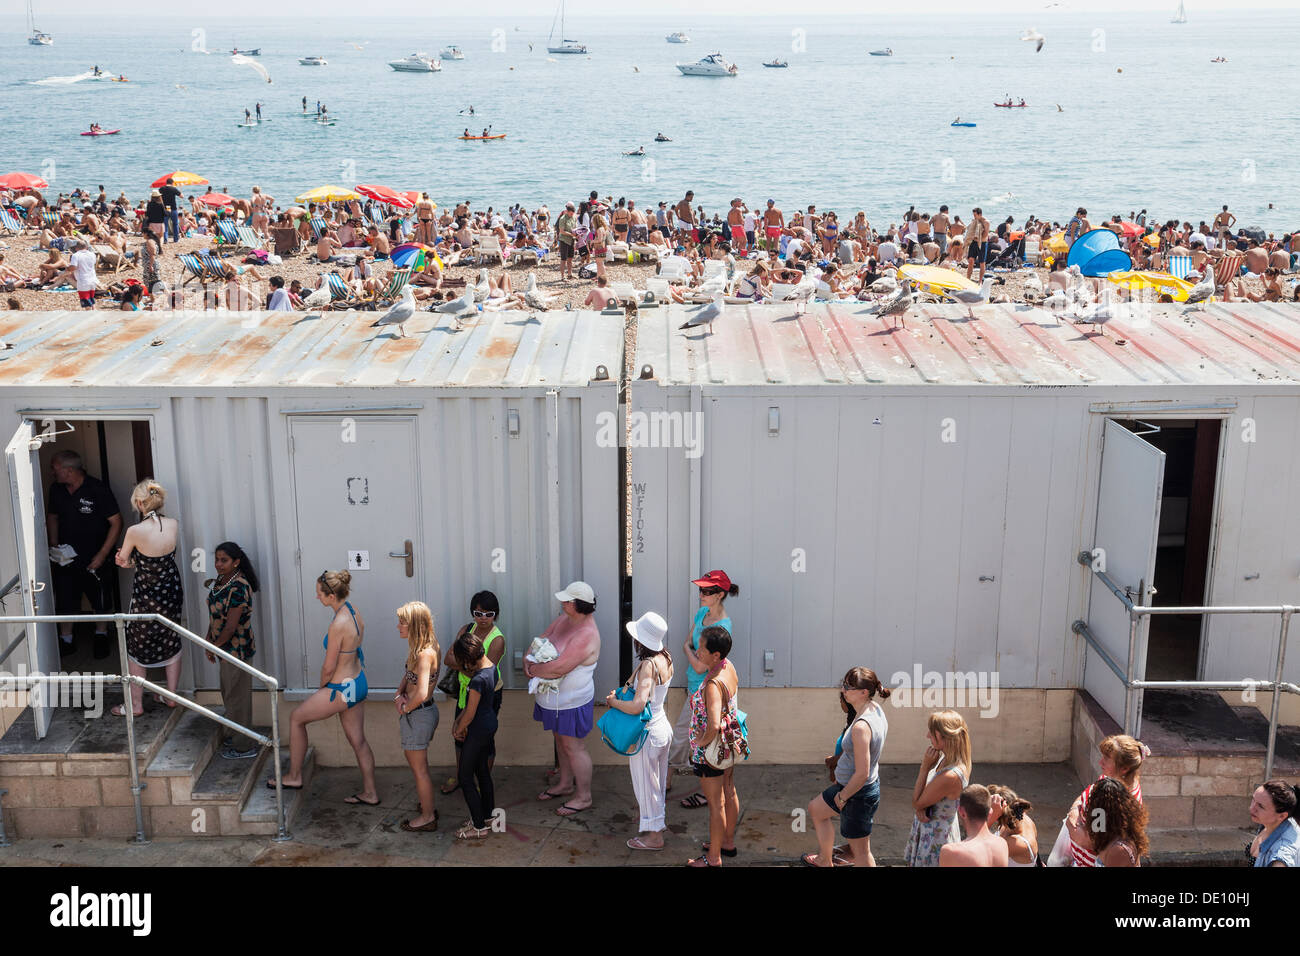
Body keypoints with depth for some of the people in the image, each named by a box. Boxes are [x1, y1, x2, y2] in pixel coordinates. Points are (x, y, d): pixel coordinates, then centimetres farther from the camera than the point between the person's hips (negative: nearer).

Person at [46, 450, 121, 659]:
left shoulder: (98, 489, -18)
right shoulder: (56, 490, -2)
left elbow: (116, 522, -14)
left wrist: (102, 554, -18)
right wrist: (53, 544, 0)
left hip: (92, 559, -4)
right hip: (65, 557, 4)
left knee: (99, 602, 11)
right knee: (64, 601, 8)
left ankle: (101, 635, 34)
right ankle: (65, 640, 26)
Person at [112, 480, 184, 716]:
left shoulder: (135, 531, -23)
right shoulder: (174, 525, -11)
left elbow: (121, 560, -5)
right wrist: (138, 561, 2)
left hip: (145, 595, -4)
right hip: (172, 591, 4)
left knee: (137, 648, 13)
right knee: (172, 642, 20)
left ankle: (135, 703, 20)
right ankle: (171, 695, 31)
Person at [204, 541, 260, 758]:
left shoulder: (238, 588, -25)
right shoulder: (220, 581, 5)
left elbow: (230, 627, -24)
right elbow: (215, 615, 13)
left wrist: (214, 647, -12)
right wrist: (209, 641, 5)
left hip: (237, 648, -10)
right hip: (226, 648, 10)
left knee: (237, 696, 1)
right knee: (229, 693, 21)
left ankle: (244, 747, 13)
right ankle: (238, 736, 37)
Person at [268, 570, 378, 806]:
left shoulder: (338, 625, -27)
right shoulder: (353, 613, 0)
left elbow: (329, 667, -20)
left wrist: (322, 687, 1)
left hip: (342, 689, -9)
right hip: (357, 683, 9)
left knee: (296, 718, 12)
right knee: (358, 740, 18)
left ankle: (294, 777, 24)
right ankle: (369, 793, 27)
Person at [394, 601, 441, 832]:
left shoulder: (425, 653, -27)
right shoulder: (423, 648, 2)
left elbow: (421, 694, -33)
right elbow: (407, 676, 15)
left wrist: (406, 707, -15)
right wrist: (399, 695, -3)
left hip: (417, 715, -9)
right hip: (425, 711, 9)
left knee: (420, 769, 7)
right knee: (416, 765, 24)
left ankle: (428, 818, 21)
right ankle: (427, 808, 39)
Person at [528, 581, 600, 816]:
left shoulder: (586, 636, -29)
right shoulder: (565, 618, 0)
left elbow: (559, 669, -32)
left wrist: (533, 670, -17)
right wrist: (529, 659, -10)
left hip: (571, 701, -9)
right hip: (554, 697, 9)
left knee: (573, 746, 3)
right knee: (561, 740, 23)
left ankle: (583, 797, 18)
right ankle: (565, 784, 42)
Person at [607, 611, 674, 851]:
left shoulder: (648, 665, -27)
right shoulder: (665, 659, -1)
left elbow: (637, 706, -34)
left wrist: (613, 702, -18)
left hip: (648, 734, -9)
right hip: (663, 728, 9)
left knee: (646, 785, 9)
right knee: (658, 782, 25)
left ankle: (654, 835, 23)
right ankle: (657, 823, 42)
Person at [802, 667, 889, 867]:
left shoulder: (861, 727, -33)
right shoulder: (875, 709, -4)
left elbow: (862, 774, -30)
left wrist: (842, 797, -14)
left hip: (859, 794, -10)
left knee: (861, 851, 5)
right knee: (816, 808, 30)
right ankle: (825, 860, 49)